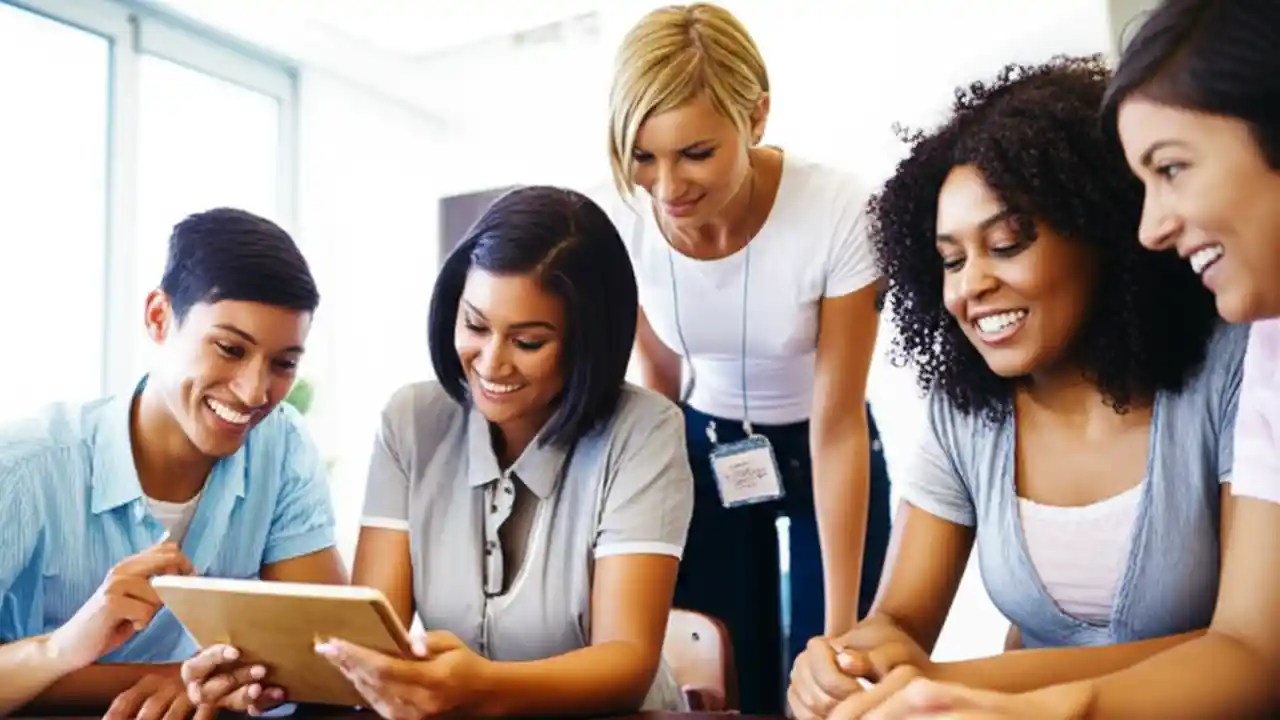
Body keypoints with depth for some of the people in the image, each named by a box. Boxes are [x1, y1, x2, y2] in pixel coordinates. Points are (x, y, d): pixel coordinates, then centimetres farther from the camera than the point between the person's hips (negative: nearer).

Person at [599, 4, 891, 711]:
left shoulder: (838, 211, -29)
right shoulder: (618, 224, -21)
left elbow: (838, 426, -22)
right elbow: (659, 380, -3)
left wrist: (841, 626, -20)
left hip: (821, 450, -1)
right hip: (709, 449, 2)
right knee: (728, 686, 5)